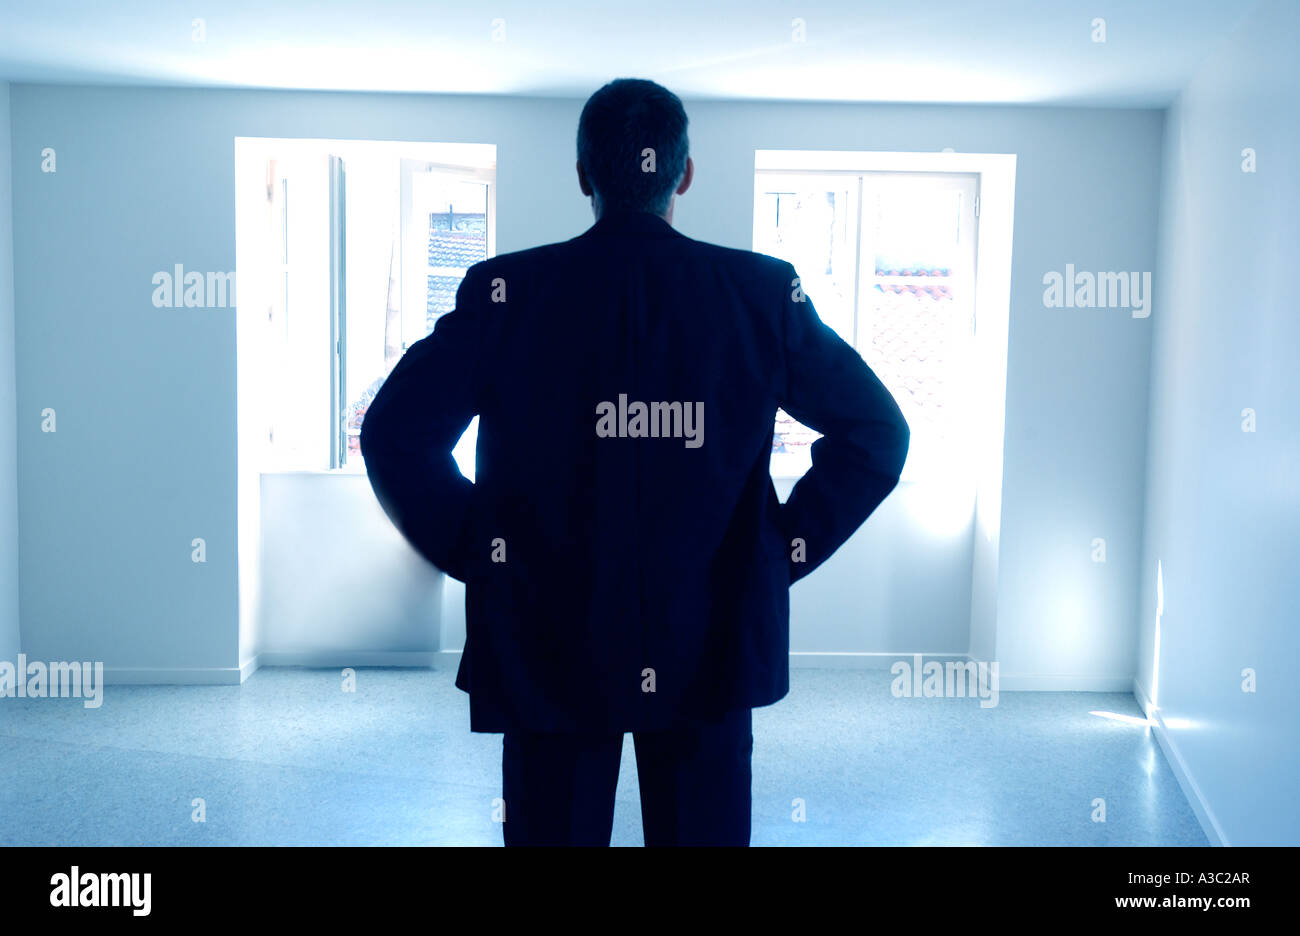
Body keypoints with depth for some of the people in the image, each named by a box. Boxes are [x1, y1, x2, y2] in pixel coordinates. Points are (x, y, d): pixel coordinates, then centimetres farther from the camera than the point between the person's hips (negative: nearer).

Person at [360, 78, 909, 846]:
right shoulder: (766, 293, -4)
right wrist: (785, 552, 3)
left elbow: (395, 433, -10)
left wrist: (474, 551, -1)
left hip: (551, 654, 0)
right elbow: (876, 432, -1)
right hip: (710, 651, 1)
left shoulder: (507, 293, -8)